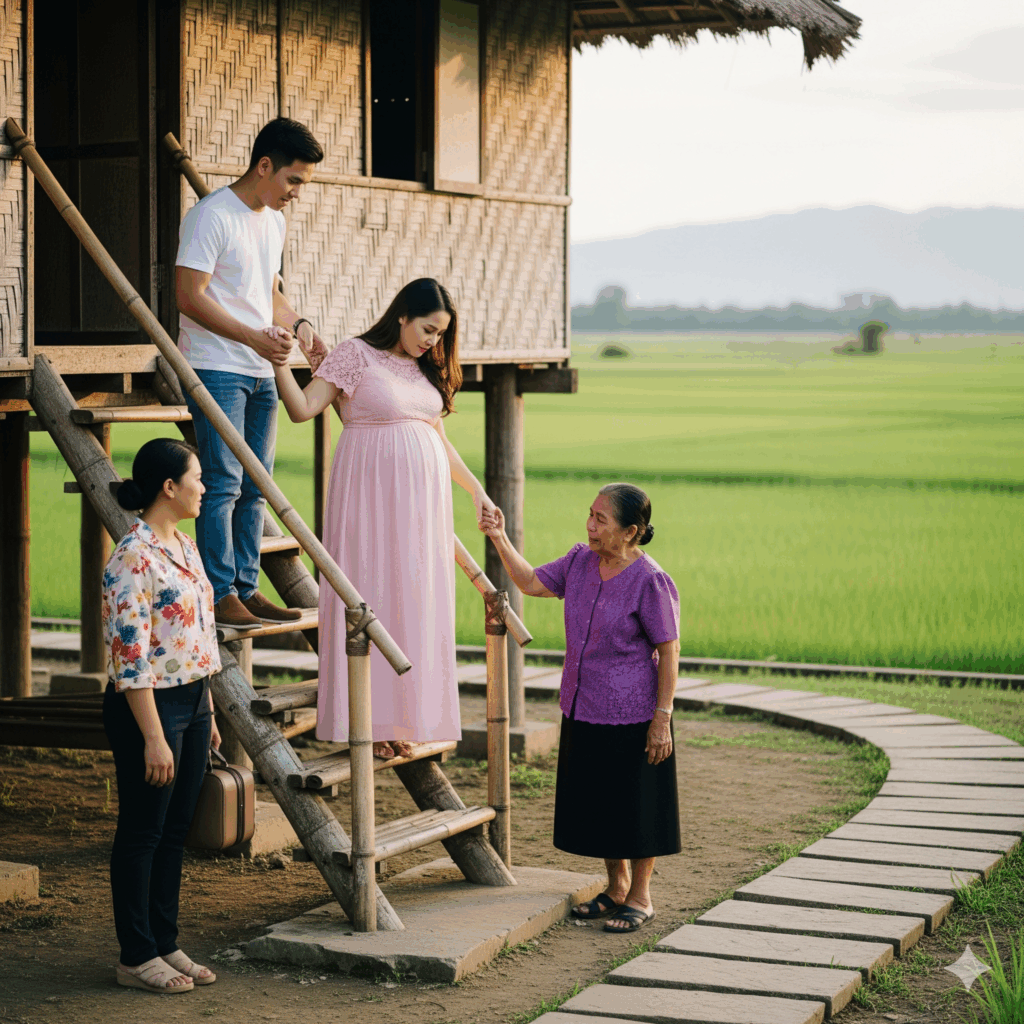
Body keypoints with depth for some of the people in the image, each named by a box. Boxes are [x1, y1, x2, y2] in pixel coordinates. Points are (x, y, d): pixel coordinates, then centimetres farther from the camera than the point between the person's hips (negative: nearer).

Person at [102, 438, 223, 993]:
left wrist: (208, 712, 17)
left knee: (175, 830, 14)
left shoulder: (184, 546, 10)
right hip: (149, 705, -9)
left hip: (192, 702, 9)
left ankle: (165, 945, 23)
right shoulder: (132, 559, -19)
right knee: (142, 833, 2)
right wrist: (153, 737, -22)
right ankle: (136, 957, 11)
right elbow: (130, 656, -21)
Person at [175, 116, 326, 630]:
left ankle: (246, 589, 15)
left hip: (261, 374, 8)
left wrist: (299, 326, 6)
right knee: (223, 482, -9)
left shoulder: (274, 220, 15)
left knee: (254, 486, 9)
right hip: (216, 370, -8)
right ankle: (219, 595, -5)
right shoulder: (212, 215, -12)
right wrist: (254, 338, -20)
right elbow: (189, 296, -17)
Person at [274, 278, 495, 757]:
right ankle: (367, 722, 0)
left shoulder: (427, 369, 14)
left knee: (415, 598, 6)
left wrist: (476, 490, 20)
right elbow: (302, 408, -12)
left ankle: (406, 716, 13)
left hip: (422, 499, 6)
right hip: (372, 493, -6)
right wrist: (278, 361, -24)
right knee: (369, 596, -5)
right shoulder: (356, 355, -5)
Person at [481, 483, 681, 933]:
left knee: (636, 804, 4)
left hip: (632, 716, -7)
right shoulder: (581, 561, 2)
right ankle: (616, 887, 33)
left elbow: (669, 652, -15)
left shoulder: (651, 581, -18)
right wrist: (500, 540, 1)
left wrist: (662, 718, -16)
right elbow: (531, 583, 14)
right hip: (583, 710, 7)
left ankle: (640, 897, 19)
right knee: (596, 801, 16)